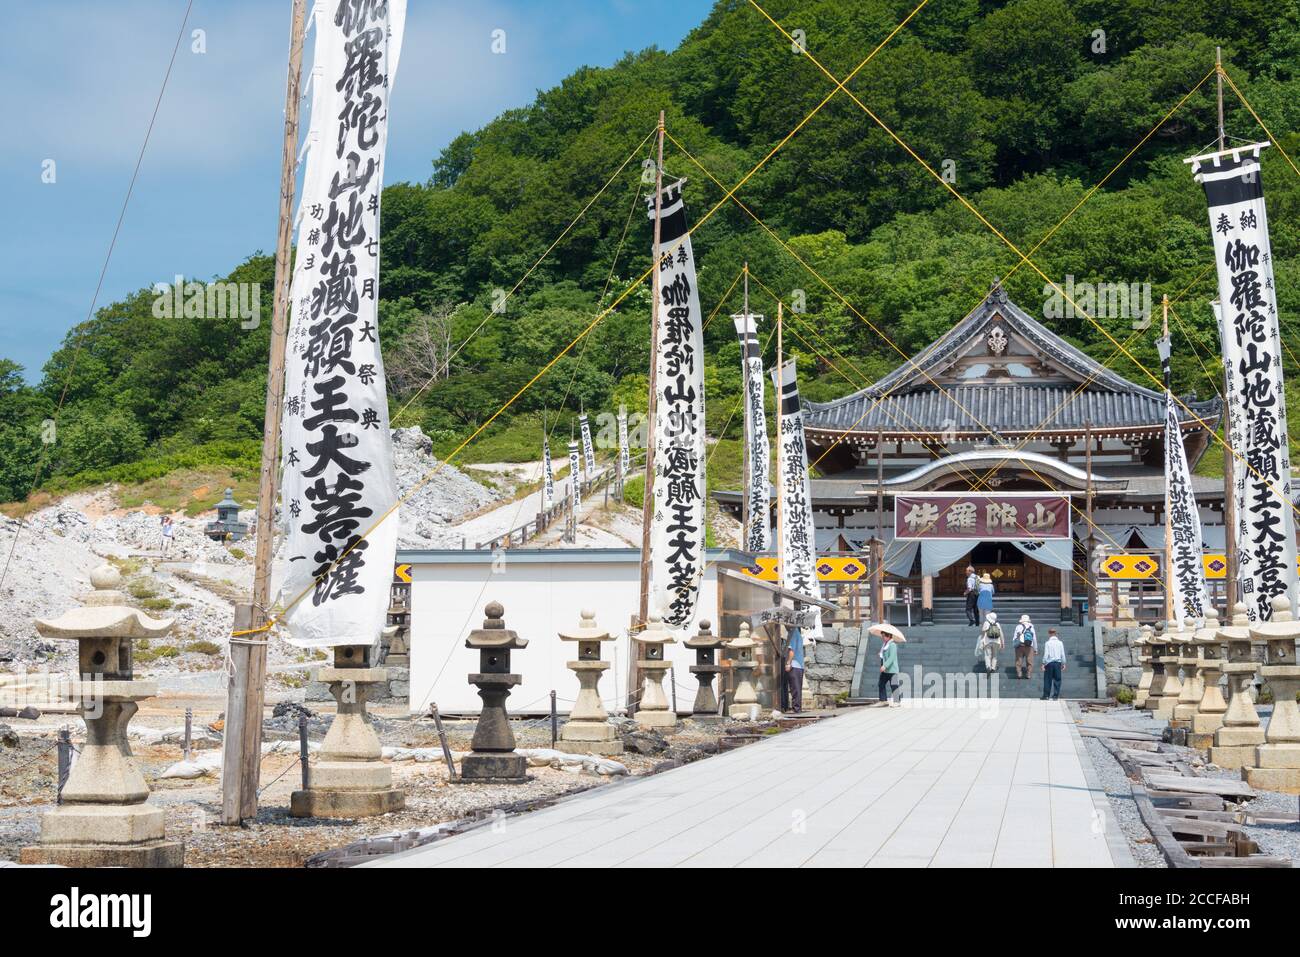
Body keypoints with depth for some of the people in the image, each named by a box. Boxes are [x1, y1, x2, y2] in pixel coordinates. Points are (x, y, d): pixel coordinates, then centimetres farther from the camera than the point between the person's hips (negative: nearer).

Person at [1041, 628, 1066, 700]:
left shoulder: (1048, 643, -6)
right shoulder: (1060, 643, 2)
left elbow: (1046, 654, -8)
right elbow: (1063, 654, 5)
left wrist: (1043, 664, -3)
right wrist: (1063, 663, 13)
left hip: (1049, 662, -2)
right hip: (1058, 662, 2)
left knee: (1047, 680, 4)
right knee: (1057, 680, 7)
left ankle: (1046, 695, 5)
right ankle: (1055, 696, 5)